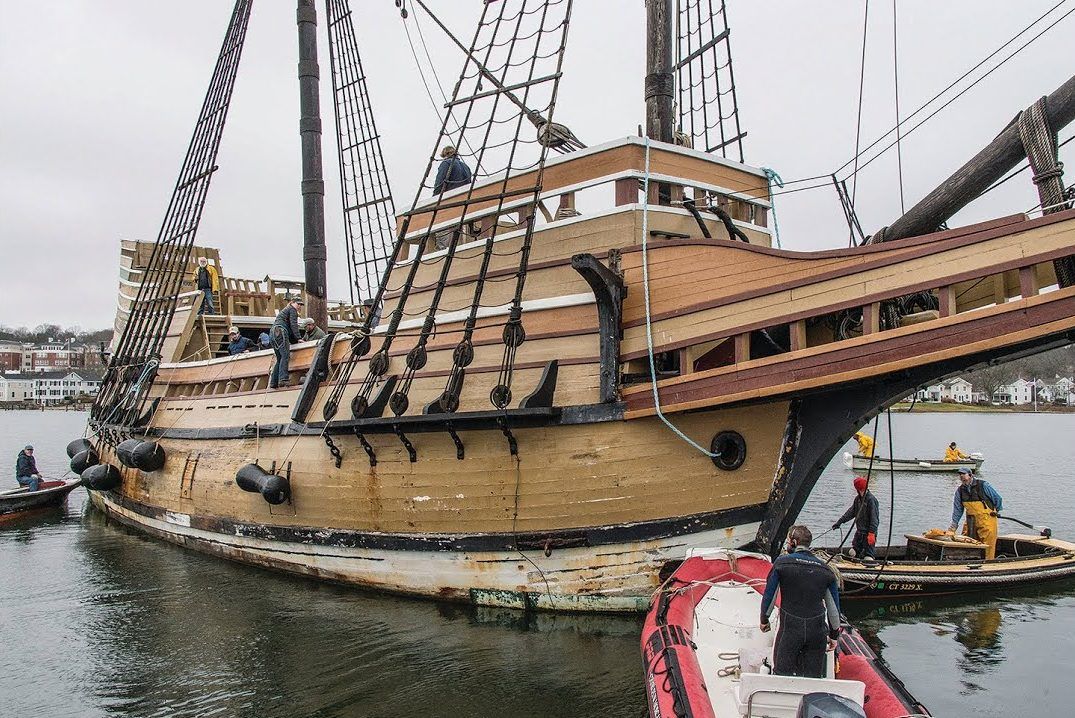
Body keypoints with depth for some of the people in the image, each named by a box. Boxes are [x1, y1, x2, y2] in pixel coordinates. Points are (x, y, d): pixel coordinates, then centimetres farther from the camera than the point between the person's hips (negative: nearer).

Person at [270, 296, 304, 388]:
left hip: (272, 333, 9)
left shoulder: (283, 310, 35)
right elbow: (293, 325, -6)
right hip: (280, 332, -9)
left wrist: (293, 340, 27)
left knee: (279, 359, 9)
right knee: (285, 356, -17)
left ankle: (273, 382, 1)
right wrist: (298, 338, -7)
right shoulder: (292, 309, 7)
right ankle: (283, 379, -31)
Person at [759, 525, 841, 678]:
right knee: (814, 676, 10)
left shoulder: (782, 563, -5)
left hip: (790, 629, -3)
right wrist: (834, 635, 20)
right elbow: (833, 607, 9)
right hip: (817, 631, 3)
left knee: (782, 673, 4)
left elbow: (769, 596, -1)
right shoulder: (825, 570, 4)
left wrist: (764, 620, 15)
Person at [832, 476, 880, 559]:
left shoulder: (871, 499, -18)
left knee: (868, 554, -6)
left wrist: (872, 533, -24)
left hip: (868, 532, -9)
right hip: (859, 532, 9)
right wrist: (839, 522, 10)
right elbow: (851, 512, 15)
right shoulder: (858, 498, 10)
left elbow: (874, 518, -20)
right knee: (854, 552, 10)